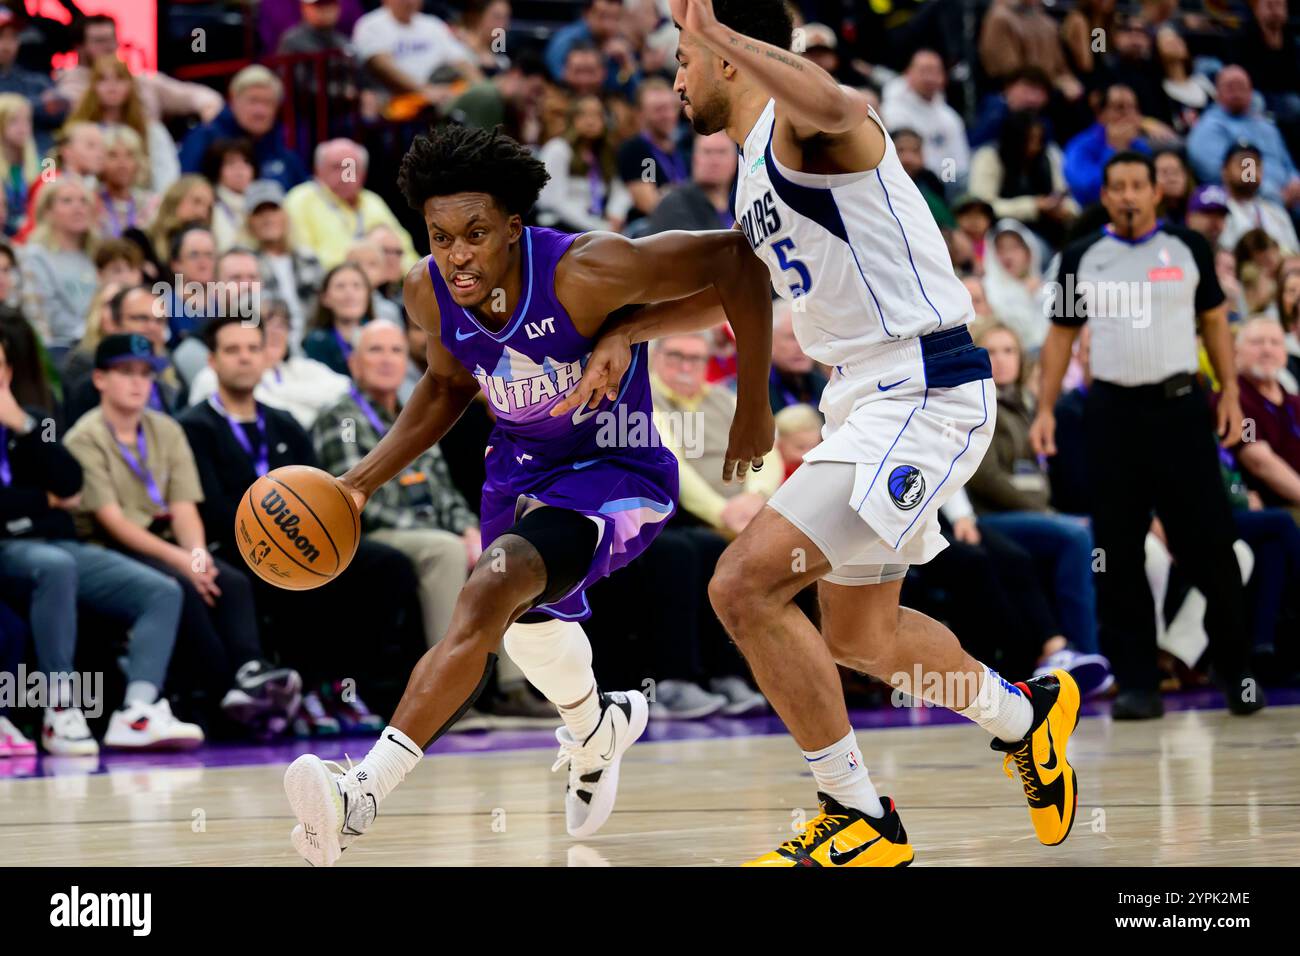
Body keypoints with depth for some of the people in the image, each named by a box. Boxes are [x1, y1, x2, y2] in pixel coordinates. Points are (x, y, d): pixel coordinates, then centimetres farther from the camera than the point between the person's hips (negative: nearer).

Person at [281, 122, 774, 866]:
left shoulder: (585, 272, -31)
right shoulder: (430, 293, -12)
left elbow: (735, 256, -23)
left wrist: (754, 408, -16)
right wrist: (364, 480, 0)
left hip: (617, 472, -7)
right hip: (522, 467, 7)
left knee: (491, 589, -32)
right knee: (527, 625, 29)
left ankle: (362, 798, -38)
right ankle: (599, 731, 66)